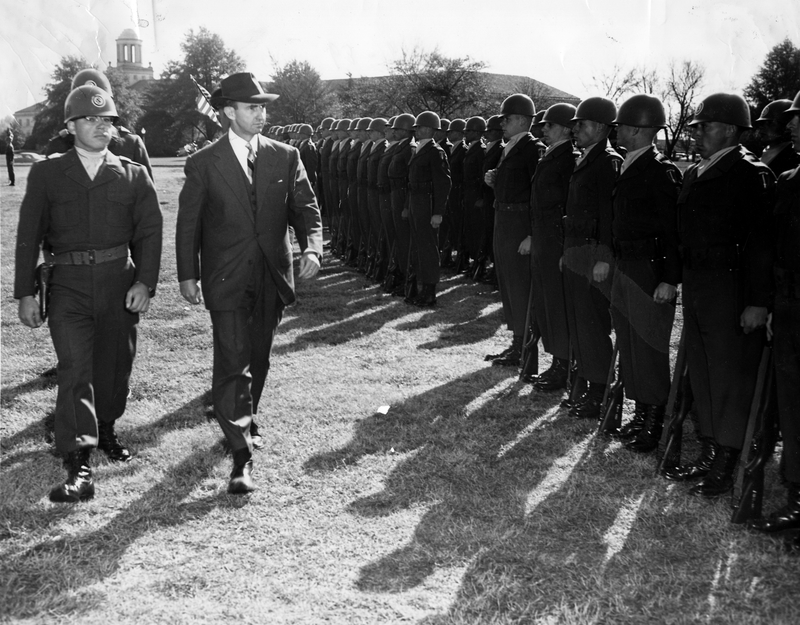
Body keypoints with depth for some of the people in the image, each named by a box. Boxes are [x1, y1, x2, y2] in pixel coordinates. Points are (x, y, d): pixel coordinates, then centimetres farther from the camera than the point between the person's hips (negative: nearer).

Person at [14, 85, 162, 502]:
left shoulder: (134, 176, 9)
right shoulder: (46, 175, 7)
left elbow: (149, 232, 3)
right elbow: (28, 235, 6)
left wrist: (145, 282, -10)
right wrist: (25, 293, 0)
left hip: (120, 283, 2)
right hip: (68, 284, -2)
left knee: (115, 365, 11)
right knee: (75, 370, -12)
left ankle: (105, 431, 37)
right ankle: (78, 467, -14)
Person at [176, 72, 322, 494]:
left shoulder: (285, 158, 6)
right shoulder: (204, 164, -2)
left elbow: (306, 209, 5)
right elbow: (188, 224, 2)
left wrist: (312, 249, -13)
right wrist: (188, 275, -2)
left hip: (271, 278, 4)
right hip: (227, 281, -3)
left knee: (258, 359, 15)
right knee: (233, 362, -10)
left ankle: (239, 420, 39)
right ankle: (241, 456, -9)